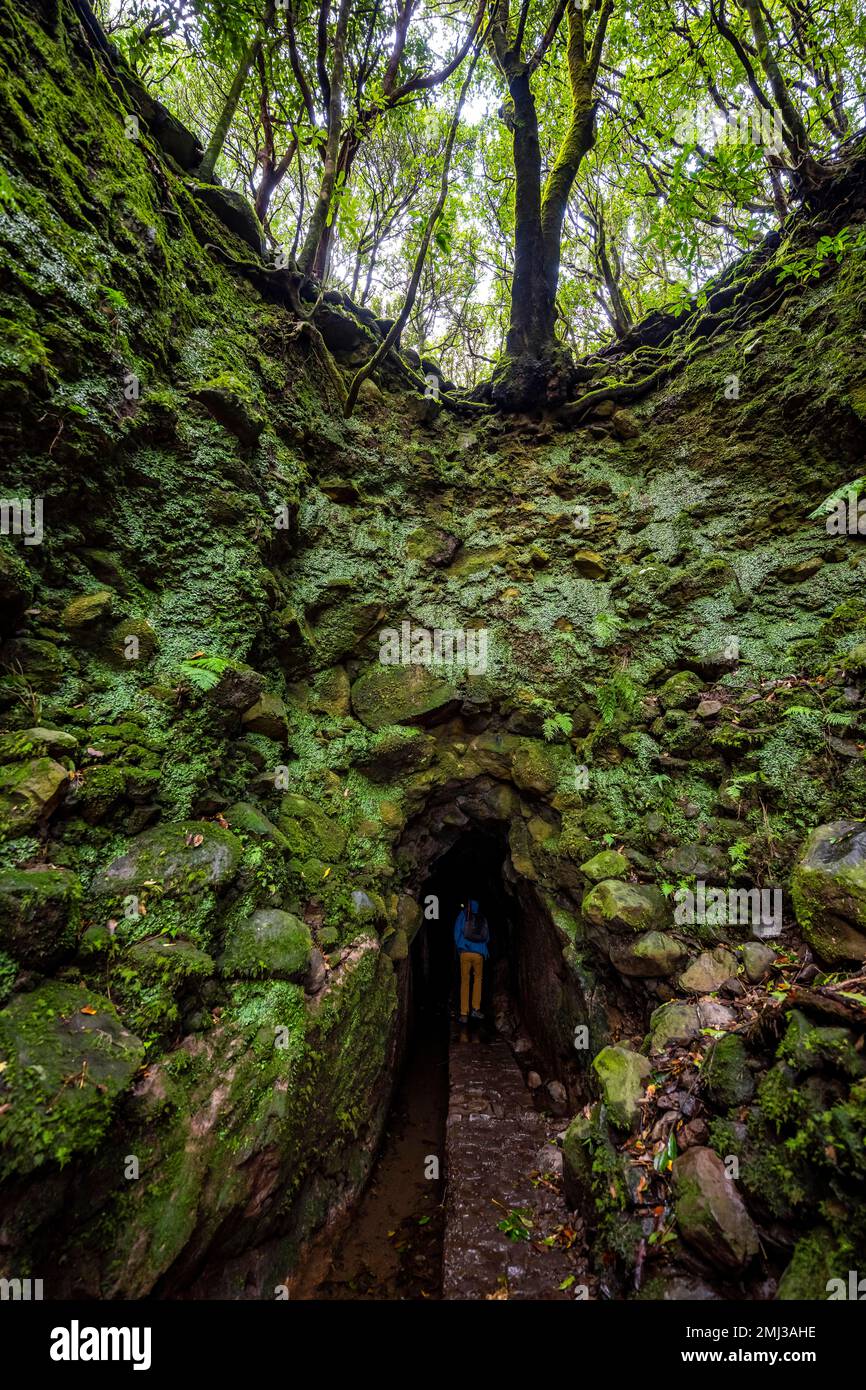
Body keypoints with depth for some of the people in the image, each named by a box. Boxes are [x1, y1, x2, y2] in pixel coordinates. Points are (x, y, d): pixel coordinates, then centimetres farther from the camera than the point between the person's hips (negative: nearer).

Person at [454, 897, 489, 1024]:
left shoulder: (463, 914, 4)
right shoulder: (483, 918, 5)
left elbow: (457, 932, 5)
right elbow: (487, 937, 7)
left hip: (465, 953, 0)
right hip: (479, 954, 0)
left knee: (465, 981, 5)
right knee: (478, 978, 16)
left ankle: (464, 1014, 5)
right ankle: (476, 1009, 13)